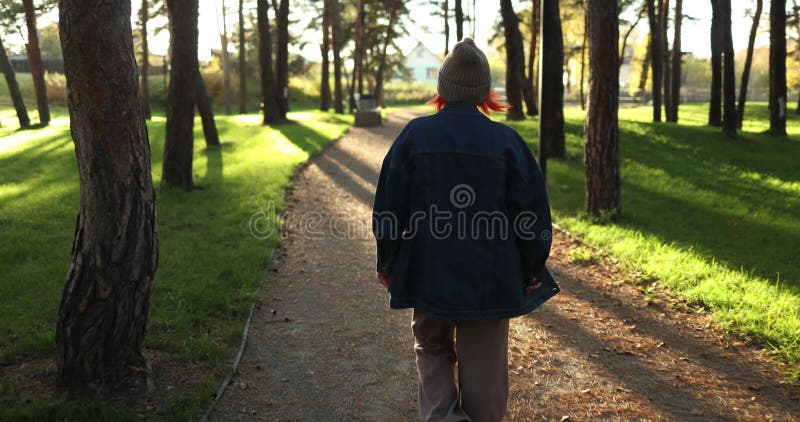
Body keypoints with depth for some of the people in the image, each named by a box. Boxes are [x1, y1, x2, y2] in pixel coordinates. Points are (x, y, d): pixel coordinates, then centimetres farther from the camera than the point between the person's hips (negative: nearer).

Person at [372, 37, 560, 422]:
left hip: (429, 274, 1)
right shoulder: (507, 141, -7)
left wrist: (387, 263, 10)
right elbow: (532, 213, -3)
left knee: (432, 348, 21)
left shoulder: (414, 135, -6)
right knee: (483, 367, 13)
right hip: (490, 278, 0)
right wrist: (532, 271, 9)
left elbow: (389, 206, -2)